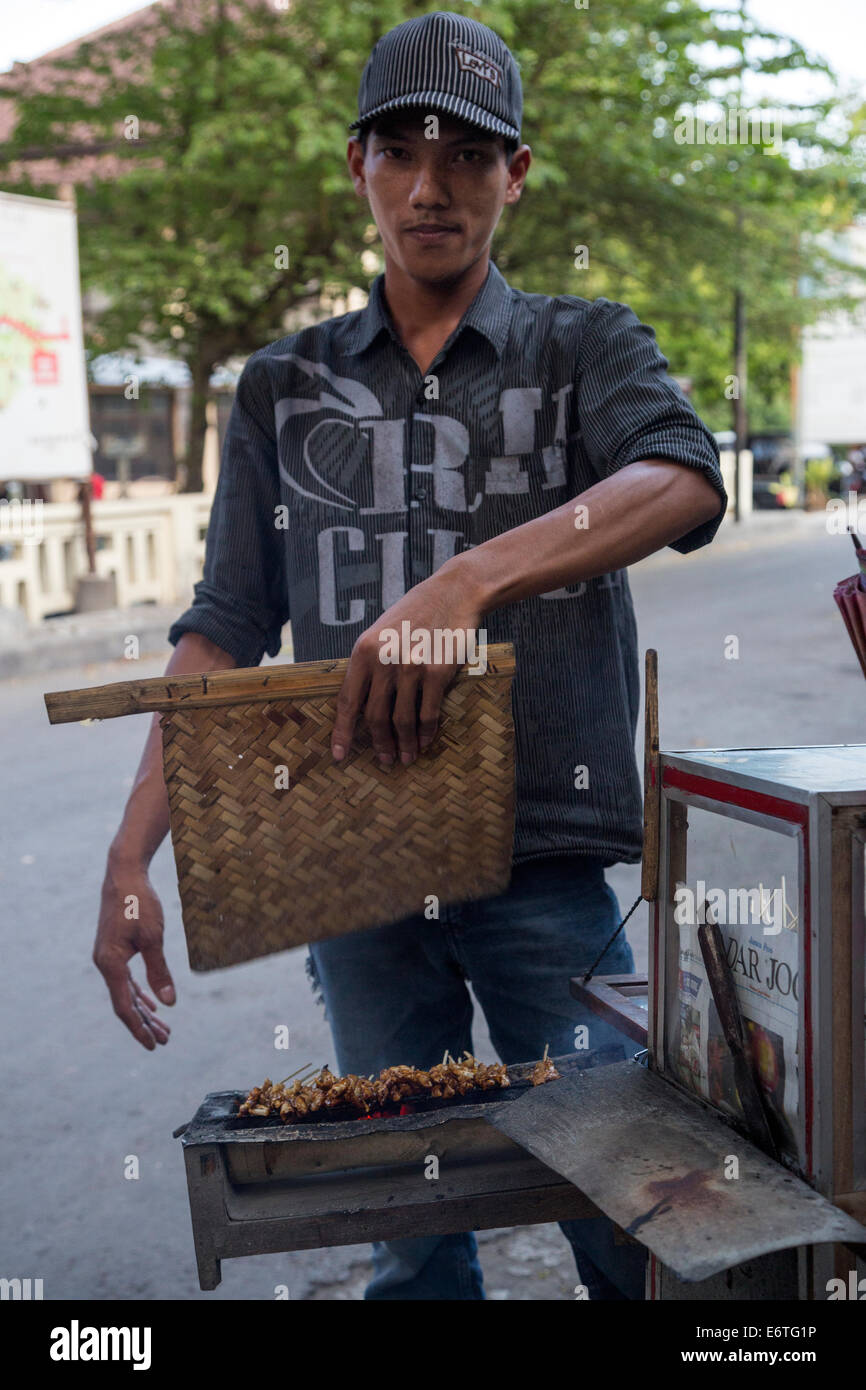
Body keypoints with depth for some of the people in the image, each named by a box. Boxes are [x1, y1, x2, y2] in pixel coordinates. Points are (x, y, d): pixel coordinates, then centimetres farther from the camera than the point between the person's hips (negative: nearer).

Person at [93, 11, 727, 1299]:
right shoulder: (285, 386, 11)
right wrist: (133, 856, -5)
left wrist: (465, 583, -34)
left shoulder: (586, 346, 4)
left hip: (549, 856, -2)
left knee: (621, 1210, 7)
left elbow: (684, 481, -19)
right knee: (409, 1232, 12)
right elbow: (224, 630, 6)